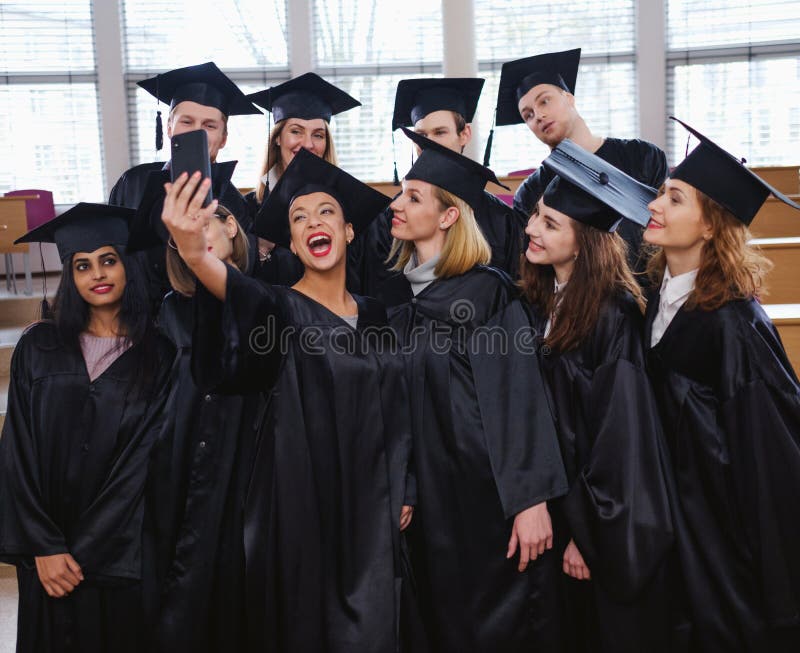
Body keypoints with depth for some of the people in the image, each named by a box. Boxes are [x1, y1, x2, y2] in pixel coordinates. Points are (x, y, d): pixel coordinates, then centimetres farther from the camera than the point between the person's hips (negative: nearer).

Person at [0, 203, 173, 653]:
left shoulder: (157, 358, -4)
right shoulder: (38, 349, 1)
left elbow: (140, 465, -7)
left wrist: (82, 554, -11)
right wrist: (43, 547, -11)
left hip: (121, 556, -1)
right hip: (48, 559, 1)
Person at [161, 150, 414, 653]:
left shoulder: (374, 316, 9)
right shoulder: (282, 307, -6)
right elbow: (245, 296, -31)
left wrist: (402, 493, 9)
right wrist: (195, 255, -51)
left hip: (370, 508, 4)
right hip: (302, 508, -4)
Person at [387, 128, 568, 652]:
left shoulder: (487, 292, -9)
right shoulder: (400, 296, 10)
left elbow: (517, 399, -15)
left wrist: (532, 499, -20)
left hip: (488, 492, -6)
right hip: (430, 496, 6)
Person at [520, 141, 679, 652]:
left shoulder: (612, 317, -21)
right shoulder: (540, 302, -1)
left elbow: (620, 440, -19)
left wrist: (587, 532, -15)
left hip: (615, 528, -6)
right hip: (560, 499, 6)